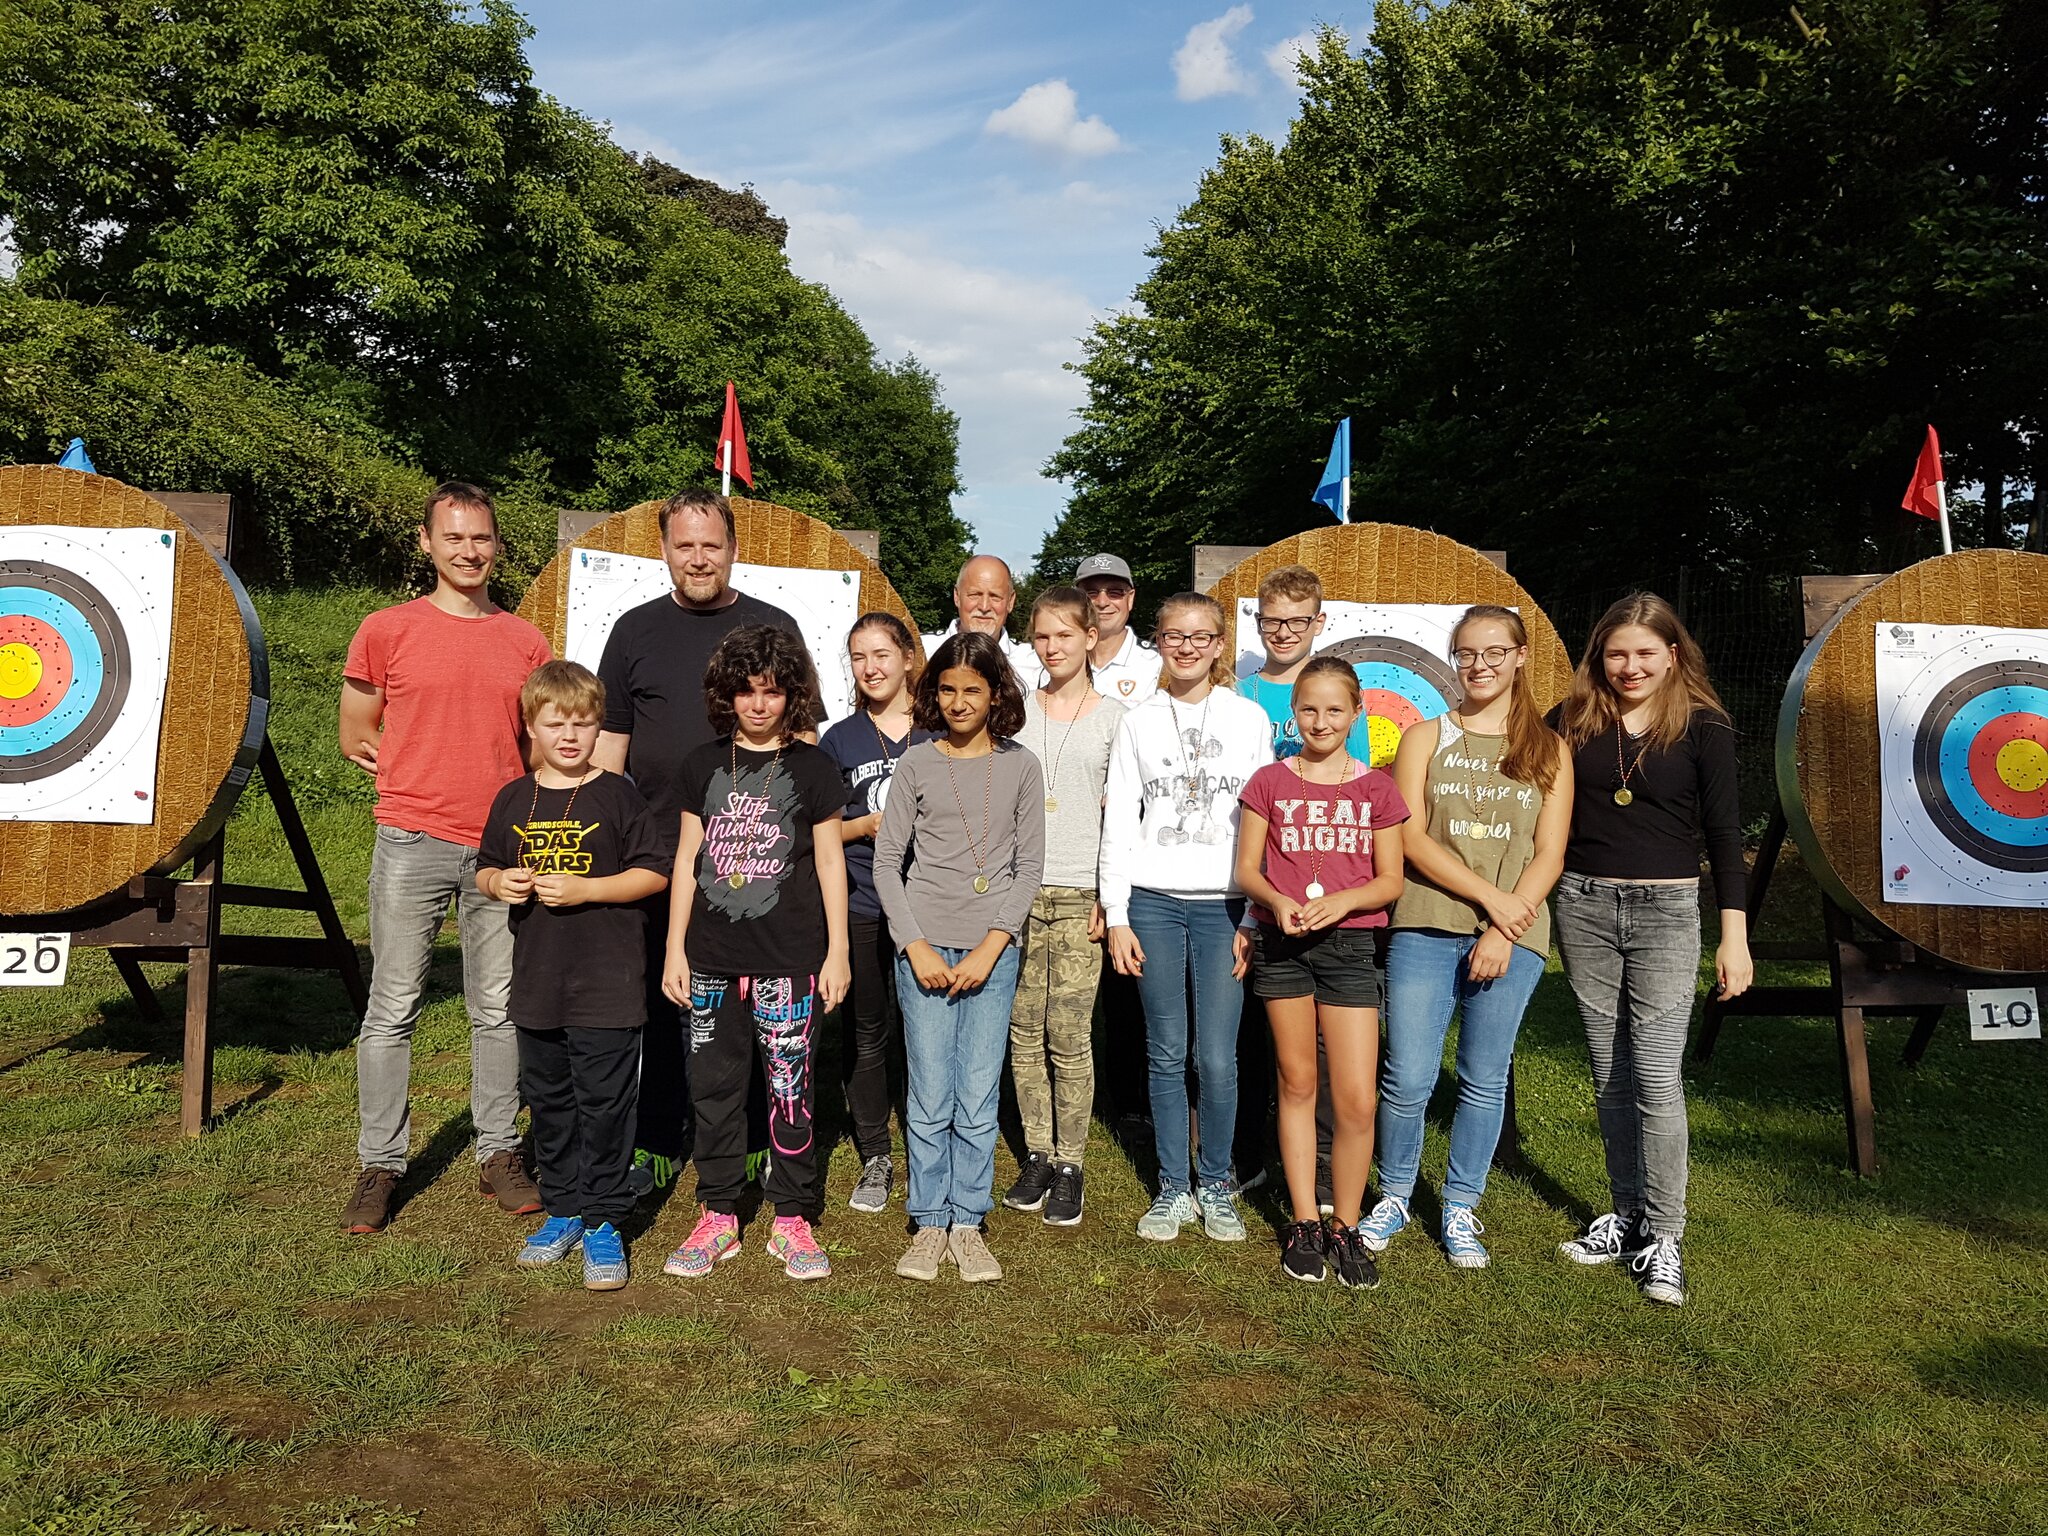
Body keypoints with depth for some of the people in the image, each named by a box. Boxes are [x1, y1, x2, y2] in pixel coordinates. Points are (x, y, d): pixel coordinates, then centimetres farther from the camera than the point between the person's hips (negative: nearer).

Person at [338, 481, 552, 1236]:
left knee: (498, 1009, 8)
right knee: (393, 1009, 2)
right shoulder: (385, 631, 3)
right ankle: (380, 1164, 13)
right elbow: (355, 739, 9)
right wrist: (429, 770, 5)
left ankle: (499, 1153, 19)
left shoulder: (526, 641, 9)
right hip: (412, 842, -2)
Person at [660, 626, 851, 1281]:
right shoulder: (704, 765, 8)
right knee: (715, 1087, 8)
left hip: (790, 960, -2)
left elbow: (829, 863, 4)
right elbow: (687, 859, 11)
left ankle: (792, 1220, 15)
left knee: (790, 1089, 2)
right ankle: (718, 1217, 21)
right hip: (713, 959, 3)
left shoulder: (811, 768, 1)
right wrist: (675, 947, 7)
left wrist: (837, 952, 0)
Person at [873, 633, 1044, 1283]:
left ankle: (968, 1224, 17)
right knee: (930, 1100, 3)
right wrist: (916, 947, -6)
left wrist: (990, 948, -6)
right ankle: (929, 1225, 16)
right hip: (925, 946, 0)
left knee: (978, 1101, 3)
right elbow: (887, 862, 3)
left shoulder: (1020, 767, 4)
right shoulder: (917, 764, 3)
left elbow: (1029, 867, 3)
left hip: (993, 950, 0)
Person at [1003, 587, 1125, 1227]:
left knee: (1069, 1036, -4)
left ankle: (1069, 1164, 9)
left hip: (1081, 894, -2)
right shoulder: (1015, 711, 10)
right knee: (1024, 1032, 5)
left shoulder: (1113, 717, 4)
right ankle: (1037, 1155, 18)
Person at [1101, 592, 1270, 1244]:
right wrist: (1116, 915, 1)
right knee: (1166, 1055, 5)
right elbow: (1119, 822, 7)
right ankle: (1173, 1189, 18)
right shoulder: (1139, 722, 8)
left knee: (1218, 1059, -2)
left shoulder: (1250, 719, 5)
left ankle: (1216, 1186, 17)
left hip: (1224, 904, -1)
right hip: (1152, 902, 1)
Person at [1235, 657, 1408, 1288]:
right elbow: (1246, 868, 4)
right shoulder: (1270, 782, 4)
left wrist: (1341, 901, -15)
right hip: (1280, 944, 1)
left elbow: (1390, 881, 4)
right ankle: (1304, 1223, 21)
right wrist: (1278, 901, -16)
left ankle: (1346, 1227, 14)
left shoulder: (1376, 788, 4)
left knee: (1356, 1099, -4)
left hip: (1349, 945, 0)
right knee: (1296, 1083, 9)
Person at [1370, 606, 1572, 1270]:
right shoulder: (1425, 738, 8)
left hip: (1513, 936, 1)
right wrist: (1489, 895, -12)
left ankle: (1460, 1208, 23)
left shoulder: (1548, 750, 9)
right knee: (1407, 1078, -5)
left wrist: (1503, 931, -10)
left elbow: (1549, 855, 2)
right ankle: (1394, 1195, 18)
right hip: (1426, 928, -1)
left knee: (1484, 1081, 7)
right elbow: (1410, 838, -2)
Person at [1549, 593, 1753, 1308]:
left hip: (1666, 909, -3)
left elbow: (1723, 834, -2)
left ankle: (1663, 1237, 3)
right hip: (1583, 906, 3)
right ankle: (1627, 1214, 23)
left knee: (1656, 1074, -7)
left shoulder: (1704, 728, -2)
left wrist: (1735, 934, -6)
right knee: (1609, 1072, 10)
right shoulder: (1572, 721, 4)